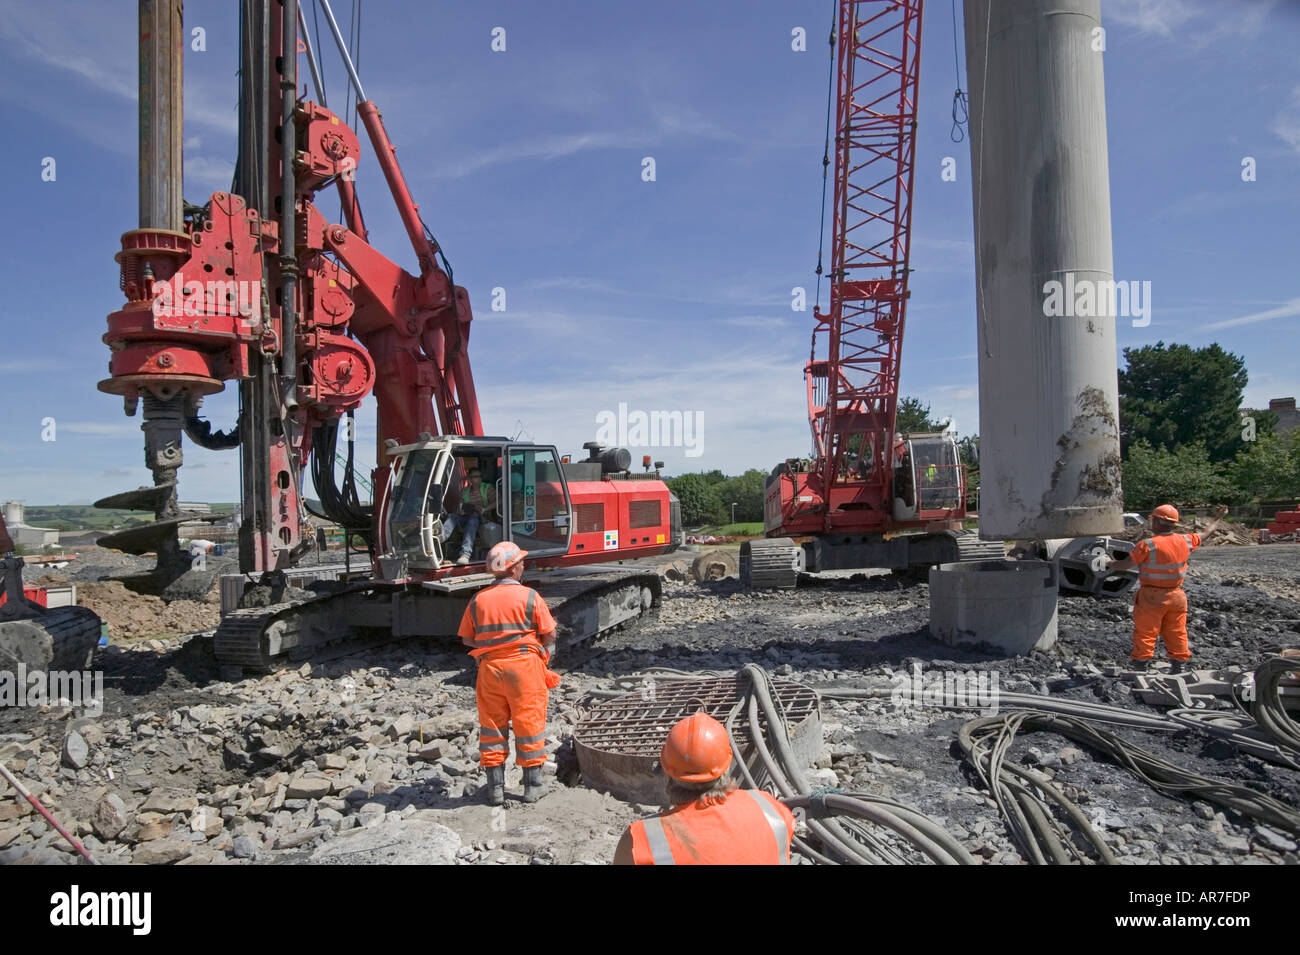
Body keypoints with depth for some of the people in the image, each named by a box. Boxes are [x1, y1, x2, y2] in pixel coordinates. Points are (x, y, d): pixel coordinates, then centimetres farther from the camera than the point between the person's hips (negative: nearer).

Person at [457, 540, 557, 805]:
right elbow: (549, 635, -5)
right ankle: (532, 786, 13)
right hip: (524, 664, -3)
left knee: (492, 727, 11)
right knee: (529, 724, 7)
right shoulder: (529, 596, -7)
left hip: (489, 665, 3)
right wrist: (542, 651, 14)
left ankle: (495, 788, 14)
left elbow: (466, 639, 6)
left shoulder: (478, 600, 3)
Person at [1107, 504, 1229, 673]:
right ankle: (1179, 667, 21)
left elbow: (1124, 564, -17)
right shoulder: (1184, 541, 0)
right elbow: (1204, 534, 20)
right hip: (1176, 596, 6)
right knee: (1177, 634, 14)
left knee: (1145, 634, 1)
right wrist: (1218, 518, 36)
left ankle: (1141, 669, 4)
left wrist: (1111, 564, 4)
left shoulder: (1148, 545, -19)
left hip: (1151, 598, -6)